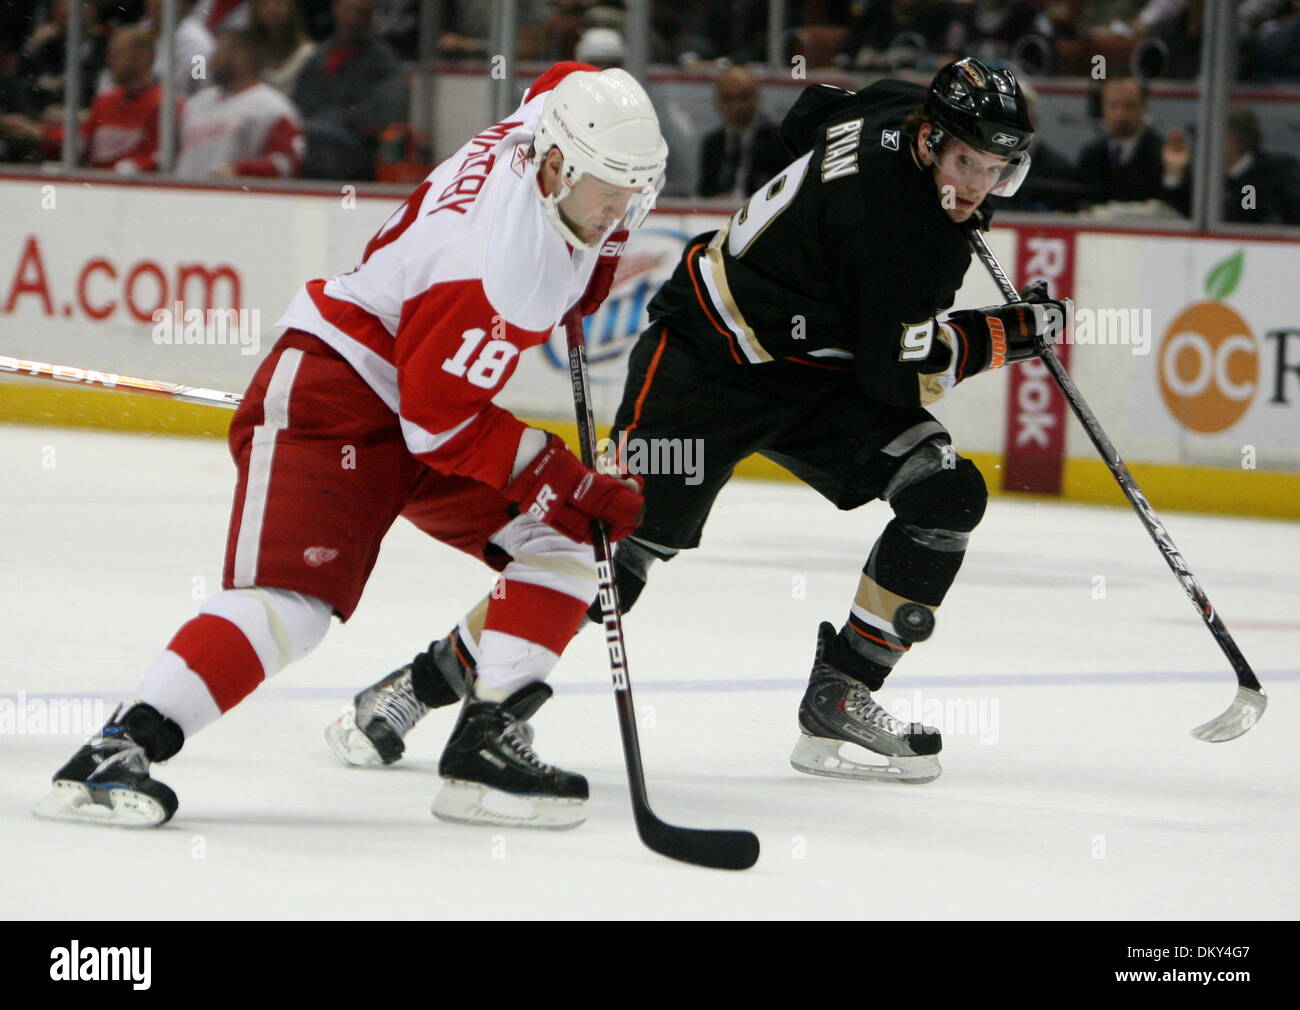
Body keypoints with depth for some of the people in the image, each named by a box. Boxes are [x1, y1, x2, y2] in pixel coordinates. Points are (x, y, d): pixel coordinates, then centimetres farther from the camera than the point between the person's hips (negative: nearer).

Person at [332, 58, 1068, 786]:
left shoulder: (904, 113, -4)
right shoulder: (900, 226, -29)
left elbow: (813, 116, 19)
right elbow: (898, 372, -22)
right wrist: (1009, 334, -12)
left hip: (815, 368, 9)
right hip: (706, 360, -9)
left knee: (947, 494, -8)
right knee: (621, 543, -16)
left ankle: (838, 698, -2)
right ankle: (424, 684, -2)